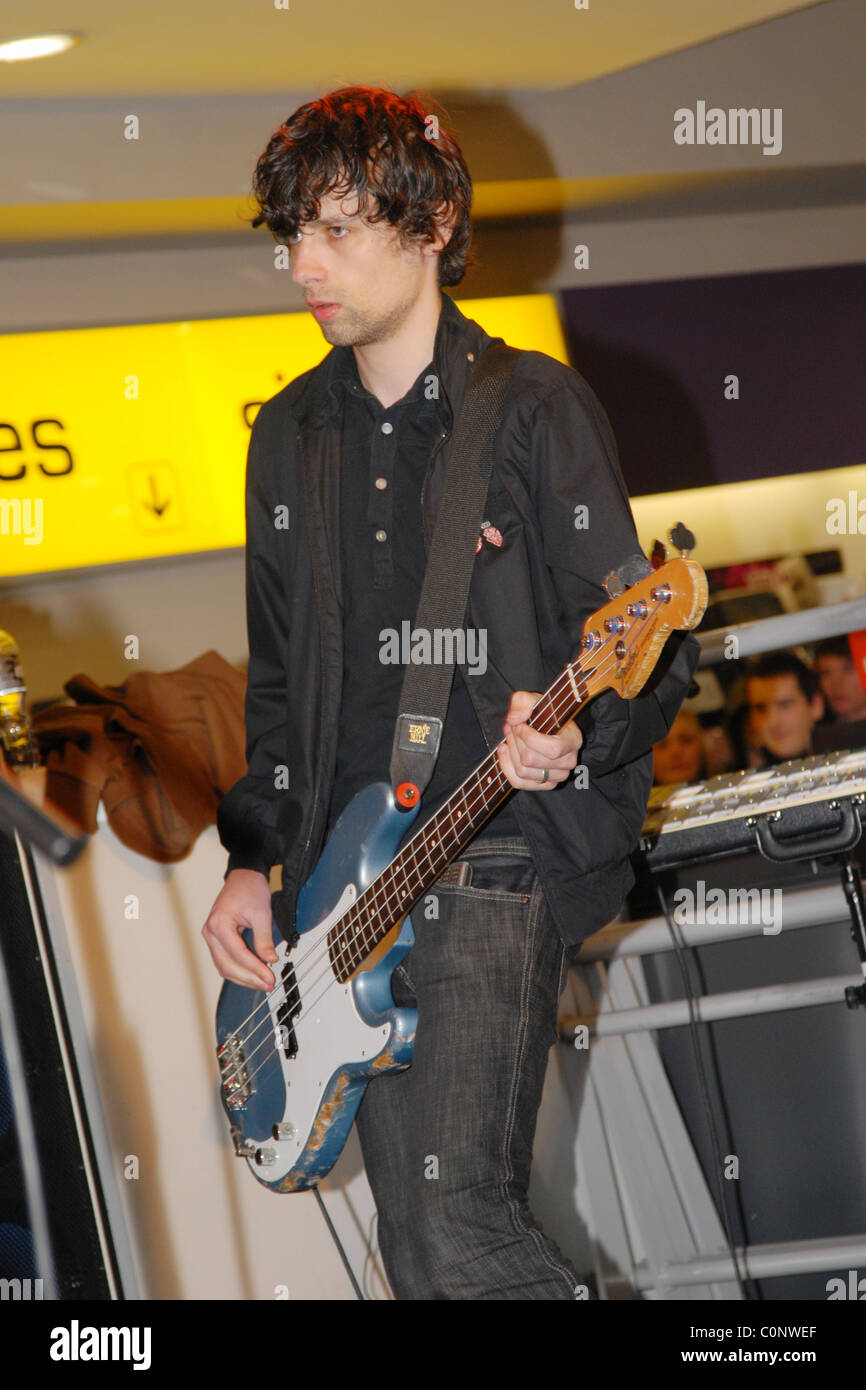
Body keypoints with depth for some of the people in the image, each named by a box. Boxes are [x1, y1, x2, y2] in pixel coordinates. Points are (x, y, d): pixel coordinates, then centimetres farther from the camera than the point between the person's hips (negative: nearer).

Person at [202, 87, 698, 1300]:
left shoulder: (537, 410, -5)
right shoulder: (291, 434, 14)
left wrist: (574, 735, -26)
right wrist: (253, 859, 10)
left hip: (503, 859, -6)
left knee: (455, 1223, -19)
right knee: (415, 1243, 8)